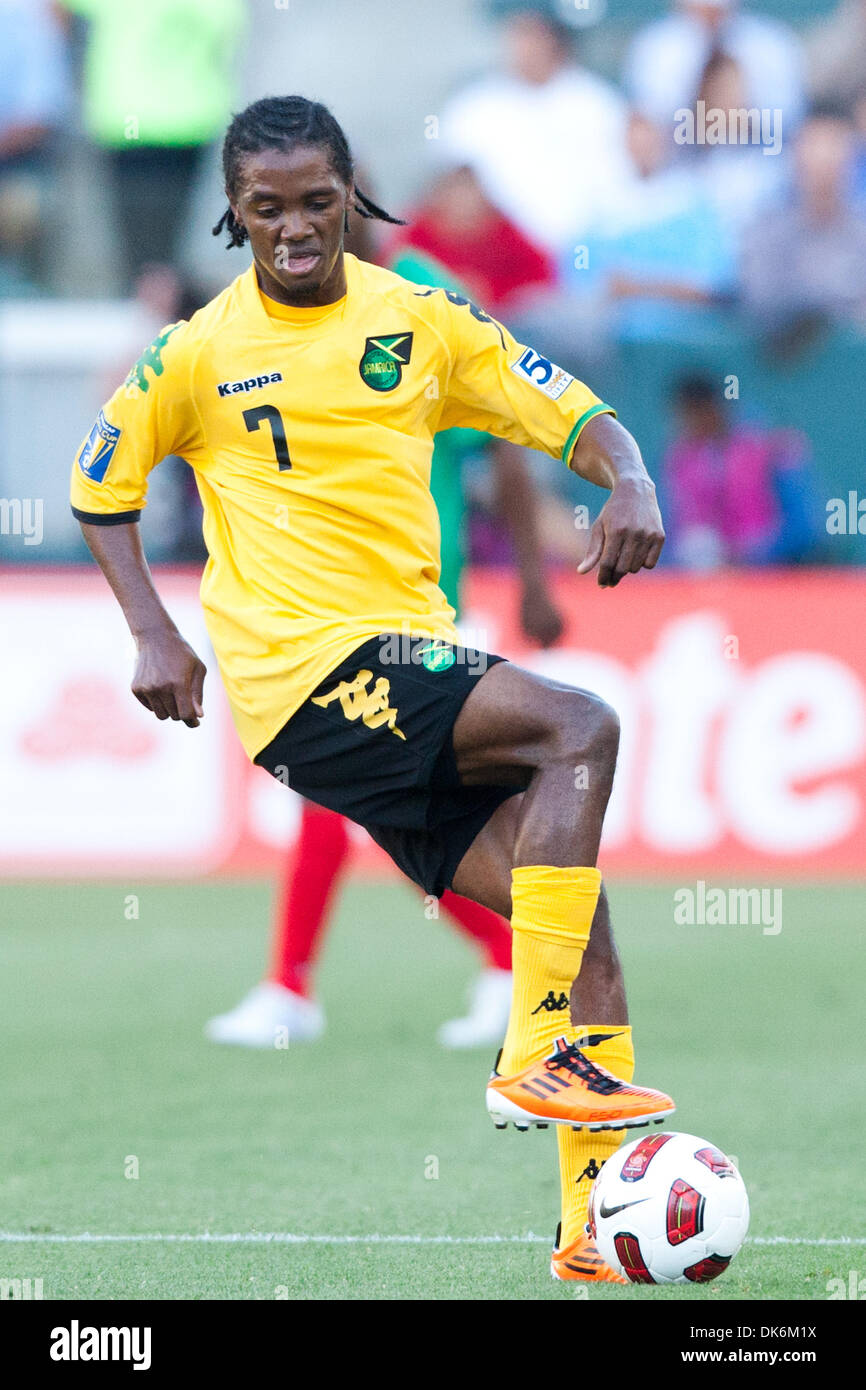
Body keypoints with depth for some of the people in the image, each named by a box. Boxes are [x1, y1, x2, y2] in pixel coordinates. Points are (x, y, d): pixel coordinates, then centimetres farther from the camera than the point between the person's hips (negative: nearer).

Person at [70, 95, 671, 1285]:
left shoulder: (419, 321, 9)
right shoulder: (200, 352, 1)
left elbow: (573, 414, 10)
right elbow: (100, 484, 13)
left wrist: (631, 486, -12)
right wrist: (154, 635, 1)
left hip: (416, 665, 5)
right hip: (306, 666, -5)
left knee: (579, 924, -2)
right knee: (579, 730, -26)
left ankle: (602, 1227, 1)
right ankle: (536, 1053, -25)